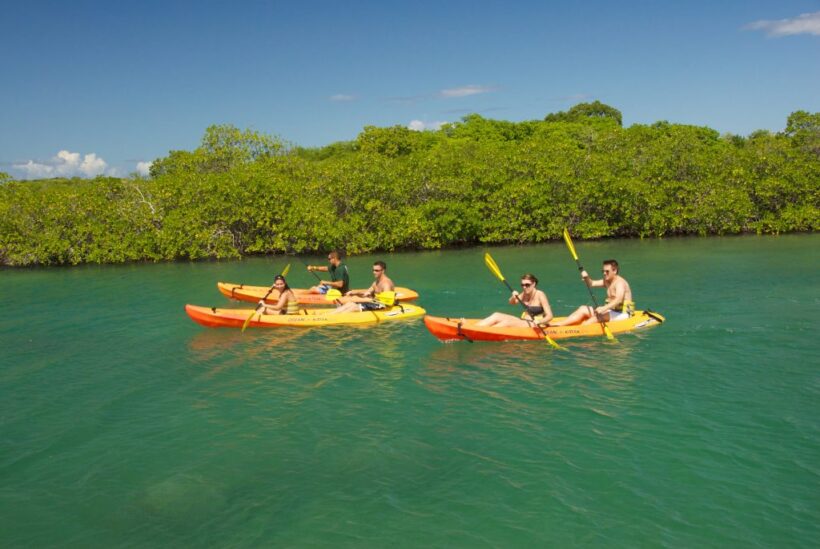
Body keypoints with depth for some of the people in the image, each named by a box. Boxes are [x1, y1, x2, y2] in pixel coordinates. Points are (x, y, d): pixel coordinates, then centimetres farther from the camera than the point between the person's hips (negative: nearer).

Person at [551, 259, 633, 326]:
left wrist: (604, 308, -45)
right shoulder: (607, 281, 14)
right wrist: (586, 278, -8)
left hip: (622, 314, -8)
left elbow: (618, 300, -32)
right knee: (583, 309, -5)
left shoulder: (620, 282, -15)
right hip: (612, 311, 8)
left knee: (599, 315, -34)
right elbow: (591, 284, 15)